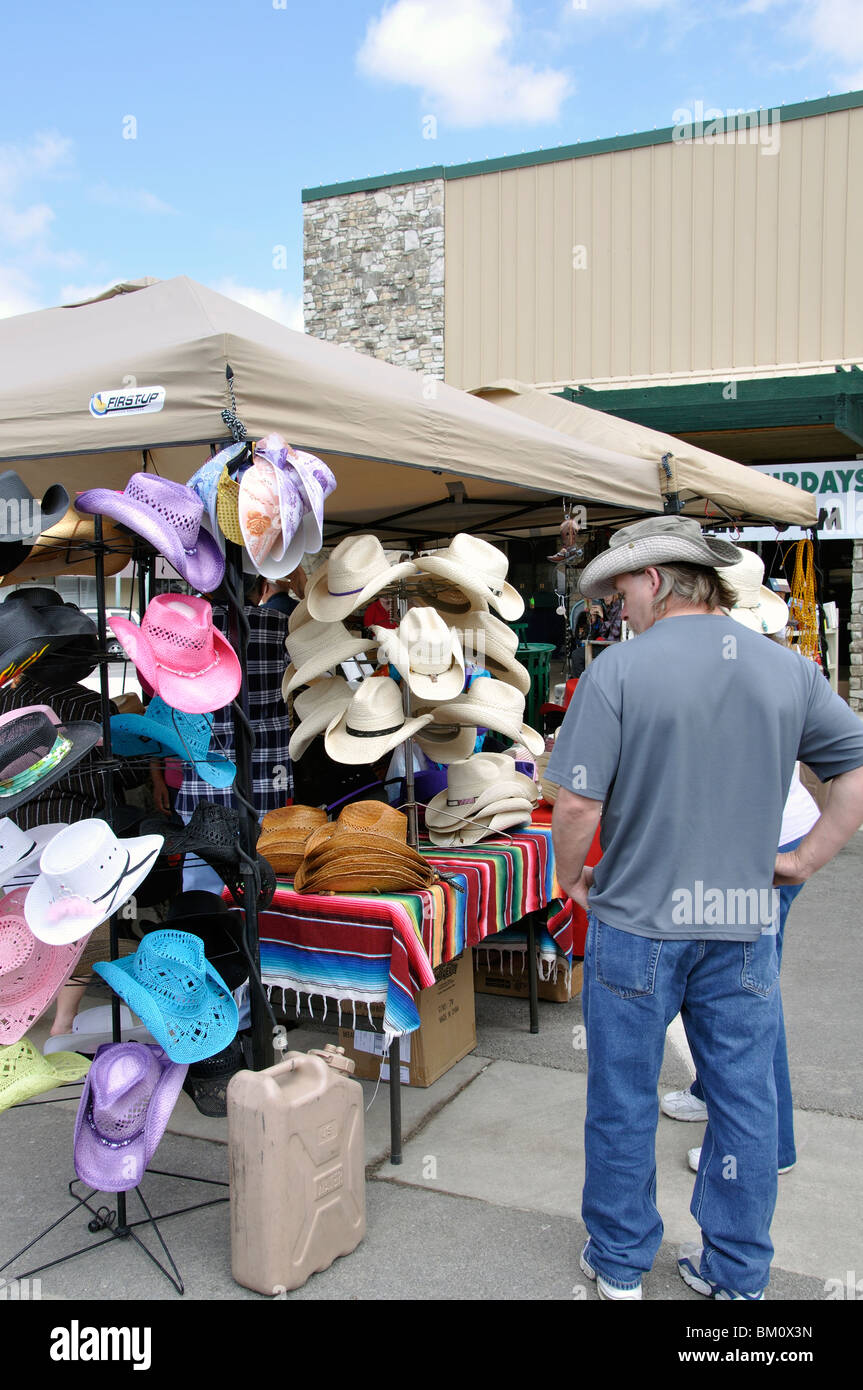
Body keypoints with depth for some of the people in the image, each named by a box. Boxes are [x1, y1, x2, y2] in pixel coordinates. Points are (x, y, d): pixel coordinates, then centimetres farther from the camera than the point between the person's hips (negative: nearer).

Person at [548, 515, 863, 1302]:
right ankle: (737, 1274, 31)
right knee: (744, 1099, 16)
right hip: (745, 921, 4)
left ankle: (619, 1264, 30)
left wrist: (570, 878, 1)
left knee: (624, 1101, 13)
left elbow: (578, 803, -16)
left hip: (637, 920, -3)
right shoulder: (789, 671, 1)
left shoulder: (619, 669, -13)